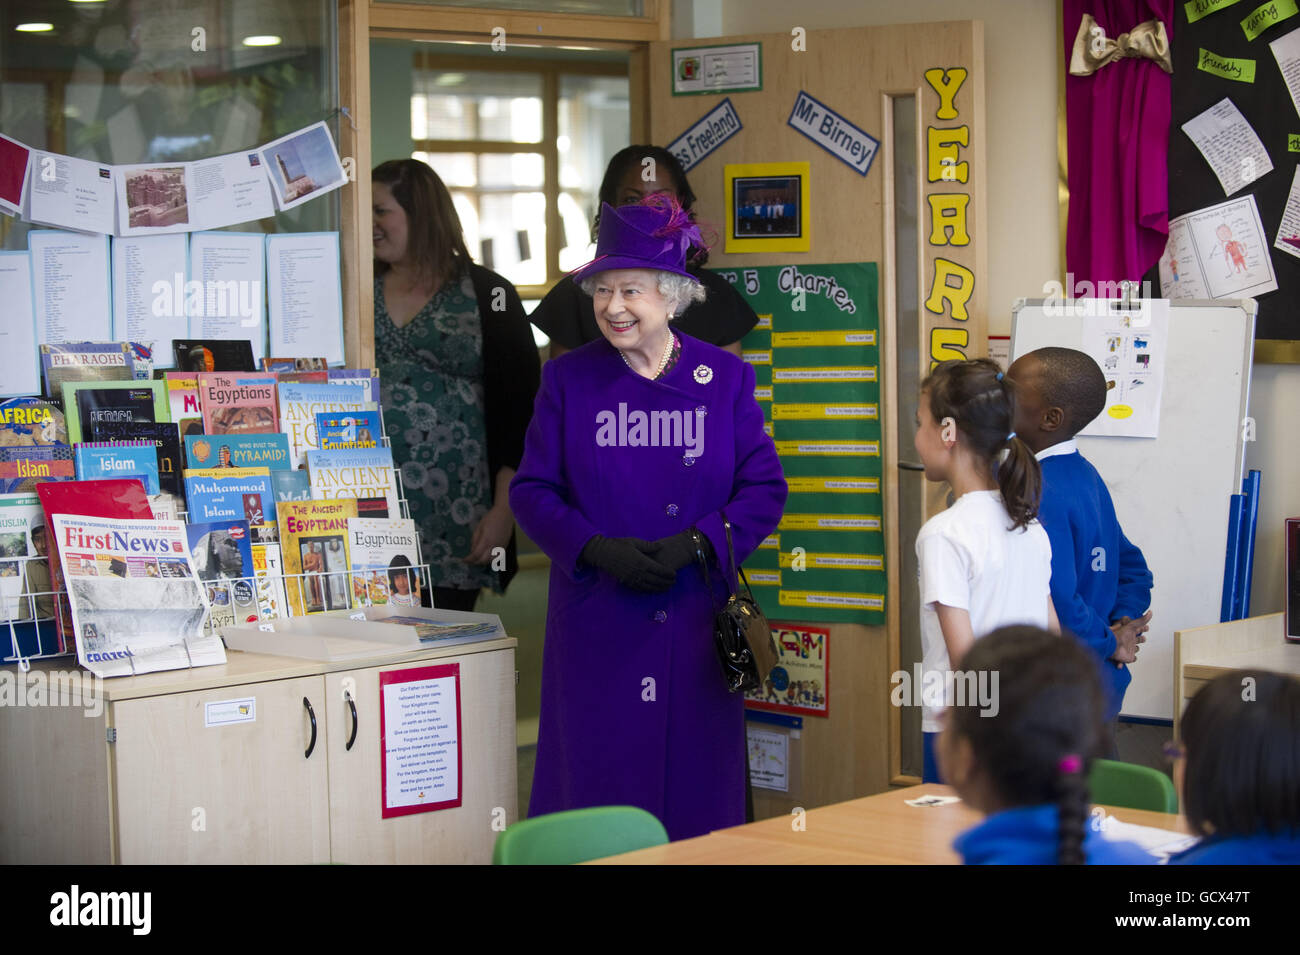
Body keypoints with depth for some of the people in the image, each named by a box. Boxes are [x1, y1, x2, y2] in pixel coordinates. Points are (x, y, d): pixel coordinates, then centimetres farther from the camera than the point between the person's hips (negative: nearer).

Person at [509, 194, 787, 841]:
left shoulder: (724, 378, 4)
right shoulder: (569, 379, 4)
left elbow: (765, 489, 2)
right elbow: (532, 490, 3)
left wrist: (694, 544, -14)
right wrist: (599, 549, -14)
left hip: (695, 621, 1)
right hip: (597, 624, 0)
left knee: (696, 789, 5)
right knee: (597, 788, 1)